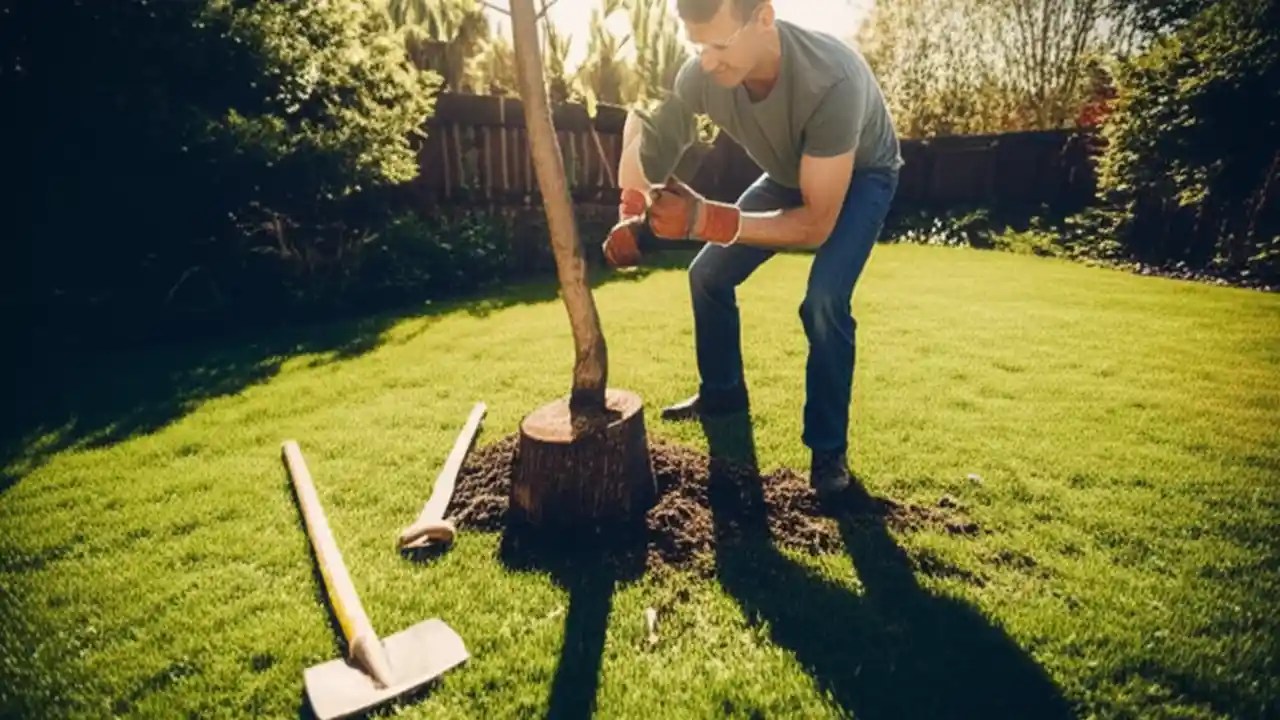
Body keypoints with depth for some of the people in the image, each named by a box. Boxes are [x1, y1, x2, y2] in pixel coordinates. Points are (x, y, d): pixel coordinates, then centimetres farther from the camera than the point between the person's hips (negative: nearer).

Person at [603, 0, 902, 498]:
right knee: (708, 274, 0)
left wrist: (706, 220, -48)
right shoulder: (701, 74, -26)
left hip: (861, 175, -5)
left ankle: (829, 448, -7)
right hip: (788, 174, 6)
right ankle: (722, 394, 23)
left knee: (823, 301, -28)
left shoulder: (831, 80, -42)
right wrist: (632, 215, -31)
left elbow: (816, 225, -39)